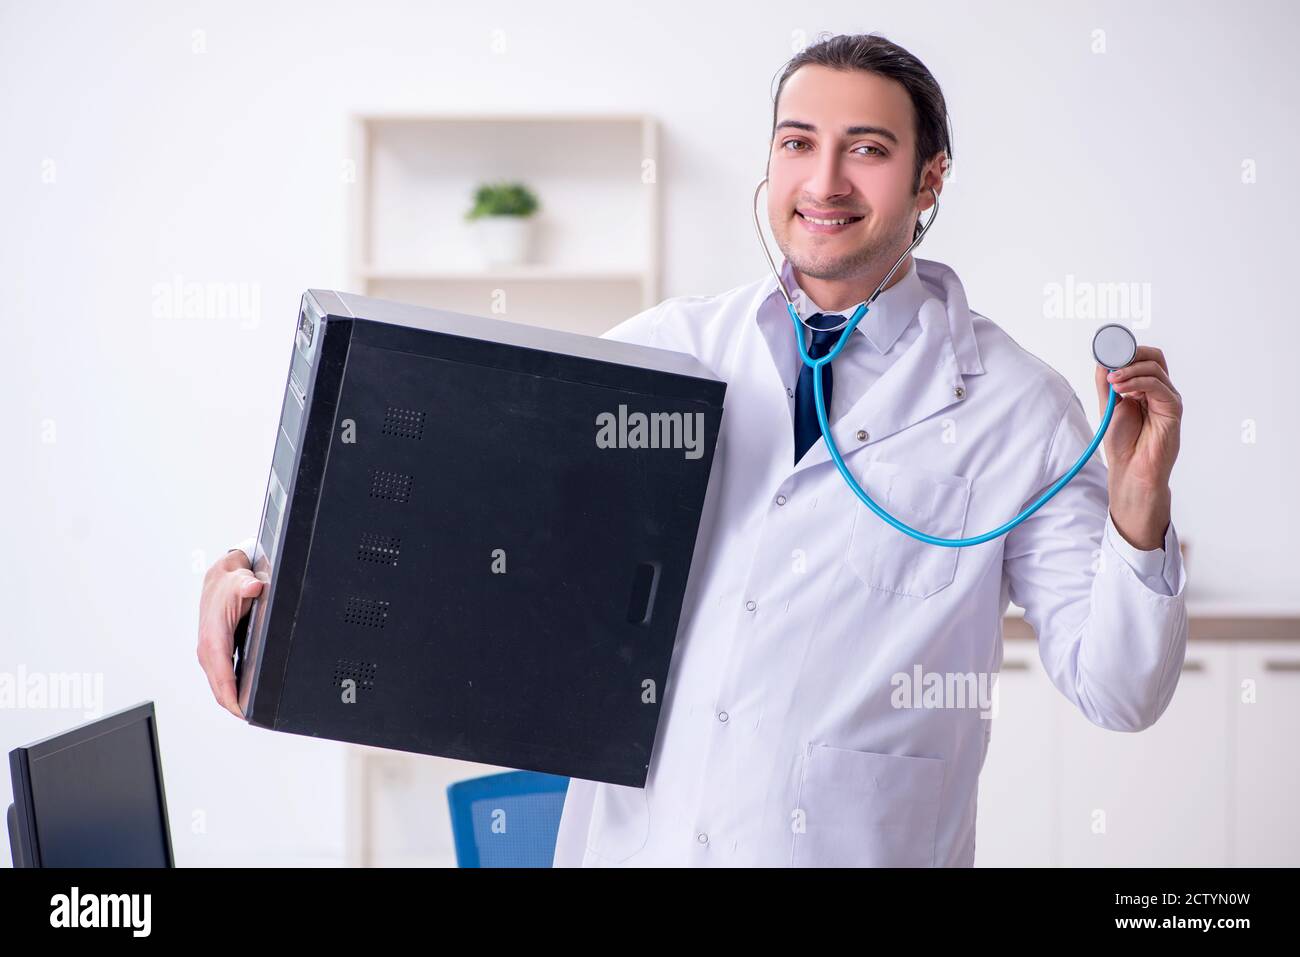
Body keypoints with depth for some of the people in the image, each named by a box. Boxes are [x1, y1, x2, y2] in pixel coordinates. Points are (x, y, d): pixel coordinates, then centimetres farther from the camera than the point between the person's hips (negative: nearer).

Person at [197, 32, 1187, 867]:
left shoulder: (1012, 404, -4)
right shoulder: (663, 347, 3)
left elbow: (1120, 694, -3)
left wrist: (1139, 507, -19)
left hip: (861, 845, -2)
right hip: (633, 837, 2)